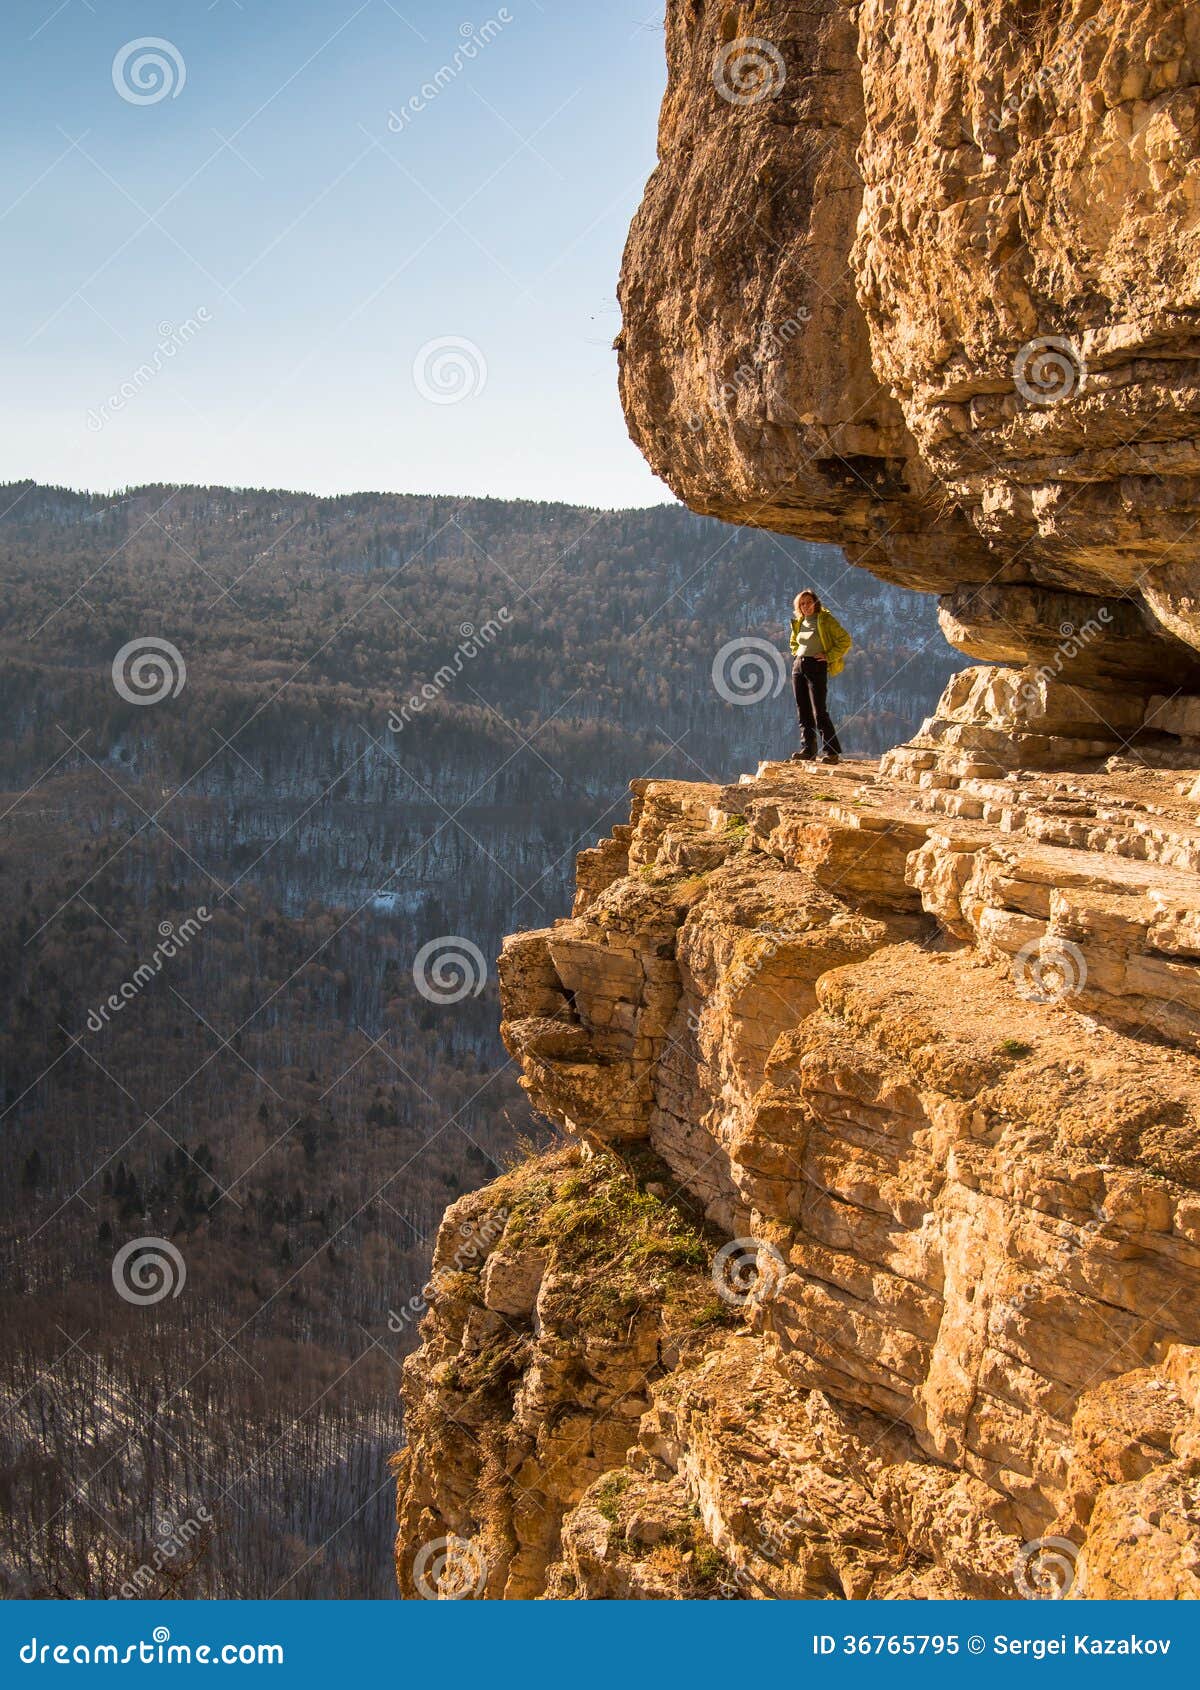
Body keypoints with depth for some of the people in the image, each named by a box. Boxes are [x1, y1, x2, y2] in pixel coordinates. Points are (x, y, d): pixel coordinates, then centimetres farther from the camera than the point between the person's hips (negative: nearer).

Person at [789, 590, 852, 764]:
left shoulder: (826, 620, -5)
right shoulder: (798, 623, 15)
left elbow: (845, 640, -10)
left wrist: (829, 656, -13)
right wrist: (796, 654, 16)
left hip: (816, 666, -7)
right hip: (798, 666, 7)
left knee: (819, 712, -12)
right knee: (803, 712, 4)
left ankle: (833, 752, -10)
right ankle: (807, 749, 7)